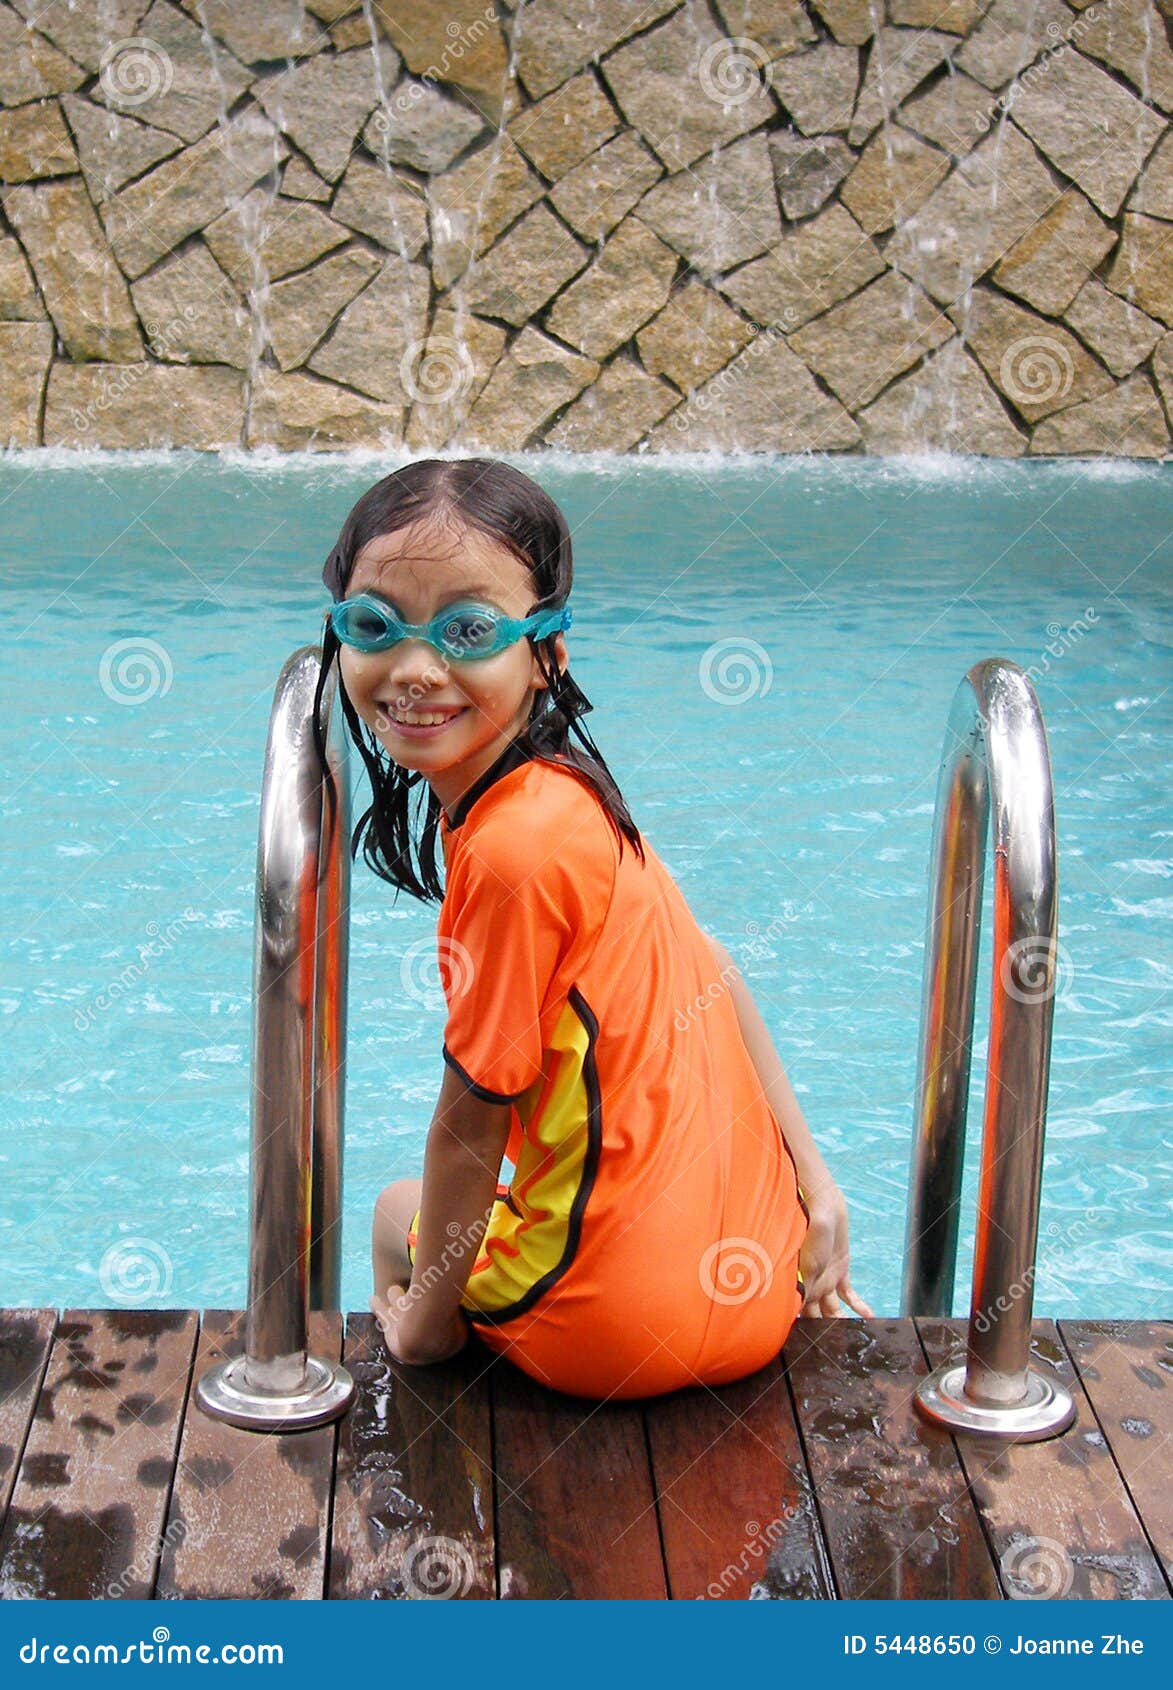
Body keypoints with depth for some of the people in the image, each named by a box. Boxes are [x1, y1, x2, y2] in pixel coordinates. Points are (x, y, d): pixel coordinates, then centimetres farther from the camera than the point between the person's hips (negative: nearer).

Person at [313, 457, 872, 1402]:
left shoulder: (513, 848, -25)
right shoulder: (559, 791, 1)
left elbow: (471, 1125, -17)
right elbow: (707, 970, 7)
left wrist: (427, 1316, -3)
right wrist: (811, 1180, 12)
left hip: (626, 1320, -6)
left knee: (398, 1213, 23)